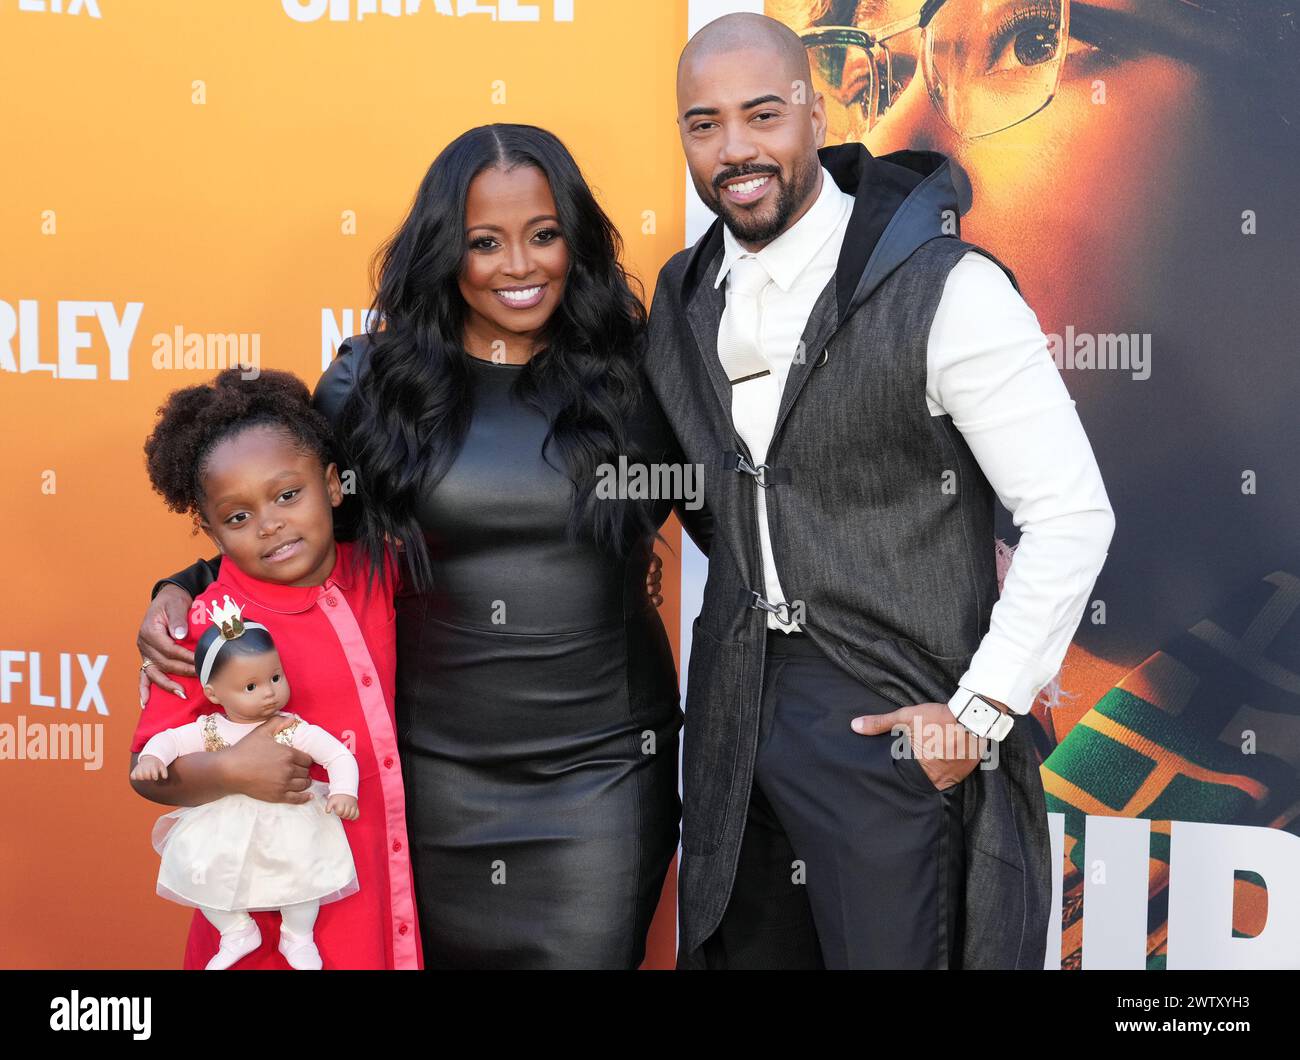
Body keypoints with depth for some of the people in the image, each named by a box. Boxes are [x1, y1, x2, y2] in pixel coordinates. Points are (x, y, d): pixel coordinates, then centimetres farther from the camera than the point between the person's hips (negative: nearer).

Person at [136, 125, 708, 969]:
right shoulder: (373, 380, -2)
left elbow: (728, 524, 5)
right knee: (445, 954, 19)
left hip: (605, 765, -1)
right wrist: (183, 594, -6)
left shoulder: (636, 370, -3)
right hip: (436, 764, 1)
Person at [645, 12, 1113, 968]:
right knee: (742, 951, 17)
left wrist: (983, 712, -15)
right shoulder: (685, 296, 5)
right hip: (733, 721, 6)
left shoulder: (944, 289, -15)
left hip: (895, 725, -6)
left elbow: (1073, 515, -15)